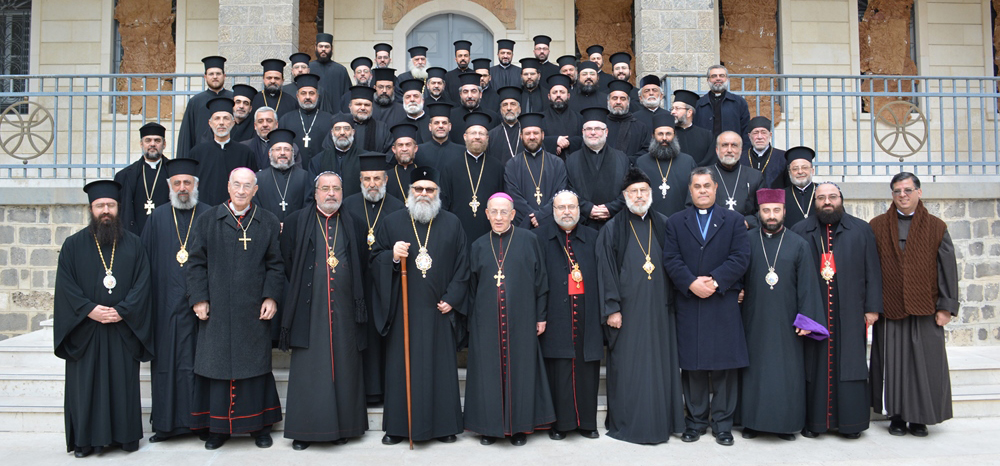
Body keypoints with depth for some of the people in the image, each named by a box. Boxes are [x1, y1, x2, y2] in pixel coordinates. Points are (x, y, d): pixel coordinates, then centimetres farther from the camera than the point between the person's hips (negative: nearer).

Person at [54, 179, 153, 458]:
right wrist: (90, 310, -14)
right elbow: (65, 285, -2)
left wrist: (122, 311, -13)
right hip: (85, 332, 0)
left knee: (124, 385, 4)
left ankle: (125, 436, 14)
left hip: (124, 330, 1)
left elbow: (142, 283, -1)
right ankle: (85, 440, 13)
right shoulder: (73, 245, 5)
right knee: (86, 385, 3)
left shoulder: (133, 245, 7)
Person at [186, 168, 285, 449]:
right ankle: (218, 426, 17)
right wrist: (199, 298, -4)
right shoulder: (208, 220, 6)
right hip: (217, 309, 0)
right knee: (217, 363, 5)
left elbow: (276, 264, 4)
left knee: (256, 363, 6)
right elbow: (197, 262, 4)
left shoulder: (268, 223, 6)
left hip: (254, 310, 0)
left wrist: (271, 297, -6)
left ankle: (259, 425, 16)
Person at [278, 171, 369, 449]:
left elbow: (360, 263, 14)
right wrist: (301, 289, 5)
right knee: (308, 368, 1)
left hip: (344, 309, 2)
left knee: (344, 367, 5)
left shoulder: (352, 224, 10)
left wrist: (357, 297, 7)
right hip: (310, 309, -2)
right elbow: (286, 262, 6)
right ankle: (304, 429, 10)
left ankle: (343, 426, 15)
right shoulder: (297, 222, 5)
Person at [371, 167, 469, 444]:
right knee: (401, 366, 3)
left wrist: (452, 298, -3)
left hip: (439, 310, 0)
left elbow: (462, 265, 6)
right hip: (402, 310, 0)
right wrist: (392, 257, -15)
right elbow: (374, 260, 6)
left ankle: (444, 425, 15)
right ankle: (398, 426, 14)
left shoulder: (452, 224, 6)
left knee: (441, 366, 4)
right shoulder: (392, 222, 6)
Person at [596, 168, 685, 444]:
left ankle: (660, 421, 17)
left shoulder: (663, 226, 10)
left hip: (658, 308, 3)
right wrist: (611, 308, -10)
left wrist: (673, 302, 5)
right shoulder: (612, 229, 0)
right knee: (627, 366, 1)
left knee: (660, 363, 6)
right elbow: (606, 271, -4)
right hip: (627, 308, -3)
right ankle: (626, 423, 11)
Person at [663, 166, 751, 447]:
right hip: (688, 304, 1)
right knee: (692, 365, 4)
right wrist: (692, 283, -13)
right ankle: (696, 421, 15)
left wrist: (715, 280, -13)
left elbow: (740, 258, -1)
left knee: (725, 365, 1)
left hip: (724, 305, 0)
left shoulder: (734, 221, 9)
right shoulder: (676, 222, 11)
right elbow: (671, 260, 1)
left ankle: (722, 423, 11)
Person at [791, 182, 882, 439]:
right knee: (815, 367, 4)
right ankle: (814, 421, 12)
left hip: (849, 314, 0)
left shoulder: (861, 229, 8)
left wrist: (872, 307, 1)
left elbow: (872, 272, 6)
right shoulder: (800, 231, 6)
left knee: (850, 367, 4)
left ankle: (851, 422, 14)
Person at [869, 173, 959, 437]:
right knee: (892, 363, 4)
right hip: (889, 309, 0)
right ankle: (896, 416, 16)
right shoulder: (877, 227, 5)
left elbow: (948, 269, 3)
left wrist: (946, 307, -3)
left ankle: (919, 418, 16)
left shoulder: (936, 228, 5)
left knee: (925, 363, 3)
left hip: (925, 310, 0)